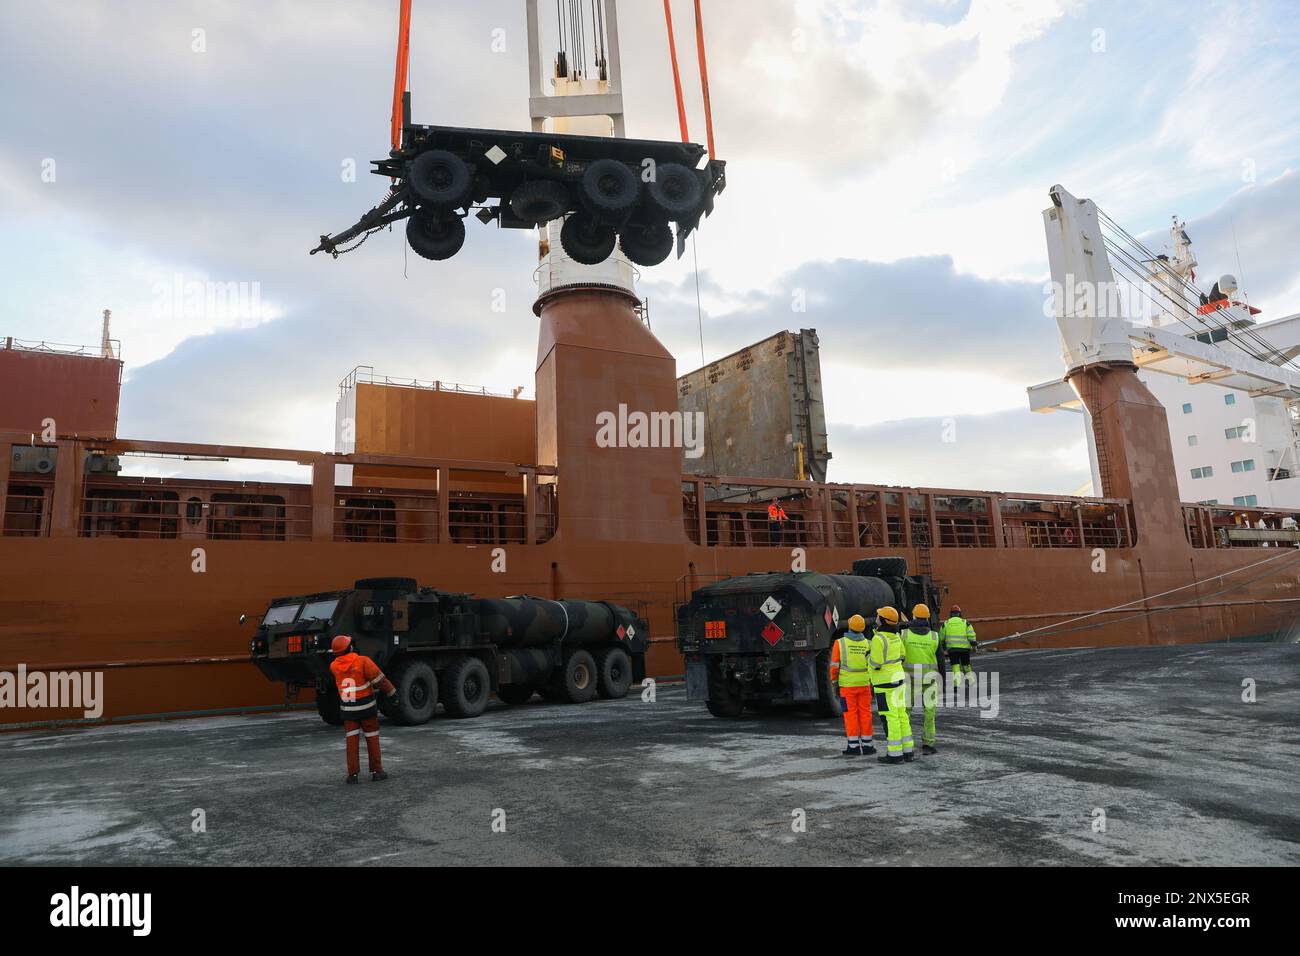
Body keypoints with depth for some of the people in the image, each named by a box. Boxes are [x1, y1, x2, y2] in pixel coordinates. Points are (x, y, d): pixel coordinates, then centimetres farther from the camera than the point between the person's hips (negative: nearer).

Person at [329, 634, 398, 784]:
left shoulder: (334, 666, -4)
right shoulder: (363, 661, -17)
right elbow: (380, 680, -14)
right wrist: (393, 692, -4)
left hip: (348, 709, 3)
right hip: (366, 707, -3)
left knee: (352, 740, 5)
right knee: (372, 739, 8)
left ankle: (352, 774, 0)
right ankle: (376, 771, 12)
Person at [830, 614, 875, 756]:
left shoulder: (840, 643, -10)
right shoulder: (867, 644, -1)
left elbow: (835, 666, -8)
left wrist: (835, 685, 0)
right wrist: (873, 686, 10)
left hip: (847, 685, -2)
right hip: (864, 684, 2)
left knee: (850, 714, 1)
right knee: (865, 714, 8)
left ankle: (854, 747, 1)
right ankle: (867, 745, 12)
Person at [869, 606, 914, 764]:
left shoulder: (878, 639, -21)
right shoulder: (895, 636, 6)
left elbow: (876, 664, -22)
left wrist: (868, 656, -3)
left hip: (886, 683, -9)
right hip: (898, 678, 9)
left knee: (889, 717, -3)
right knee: (901, 715, 12)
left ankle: (895, 754, 1)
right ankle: (907, 751, 17)